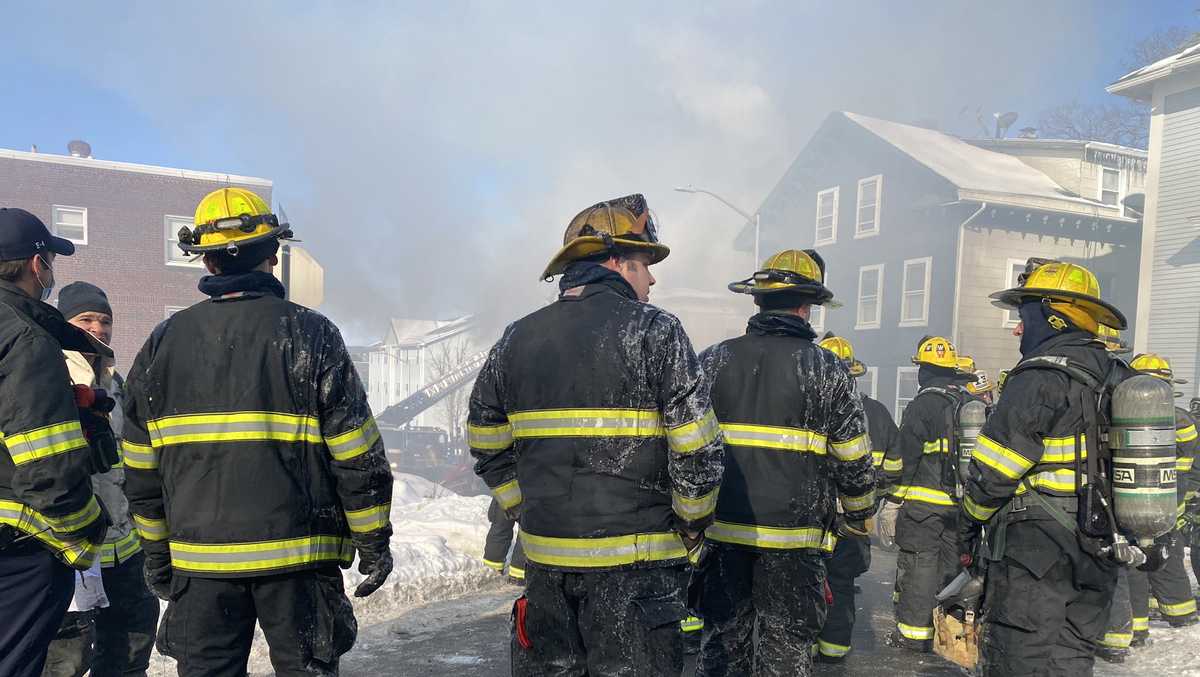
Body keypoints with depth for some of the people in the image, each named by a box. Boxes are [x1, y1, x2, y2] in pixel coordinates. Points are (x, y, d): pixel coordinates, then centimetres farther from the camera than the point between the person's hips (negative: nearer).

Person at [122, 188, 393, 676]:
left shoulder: (163, 343, 4)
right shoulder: (310, 334, -8)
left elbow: (141, 467, 8)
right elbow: (358, 456, -9)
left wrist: (157, 551, 19)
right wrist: (374, 540, 0)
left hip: (198, 559, 3)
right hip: (295, 555, -3)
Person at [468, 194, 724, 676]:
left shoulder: (516, 340, 5)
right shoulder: (654, 332, -10)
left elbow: (486, 446, 12)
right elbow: (698, 450, -14)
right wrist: (692, 525, 2)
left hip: (544, 561, 5)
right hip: (632, 562, -4)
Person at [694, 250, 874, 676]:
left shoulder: (712, 362, 2)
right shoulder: (825, 369, -6)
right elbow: (854, 460, -2)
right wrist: (858, 520, 13)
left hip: (722, 530, 3)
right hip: (793, 535, -2)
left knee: (723, 640, 15)